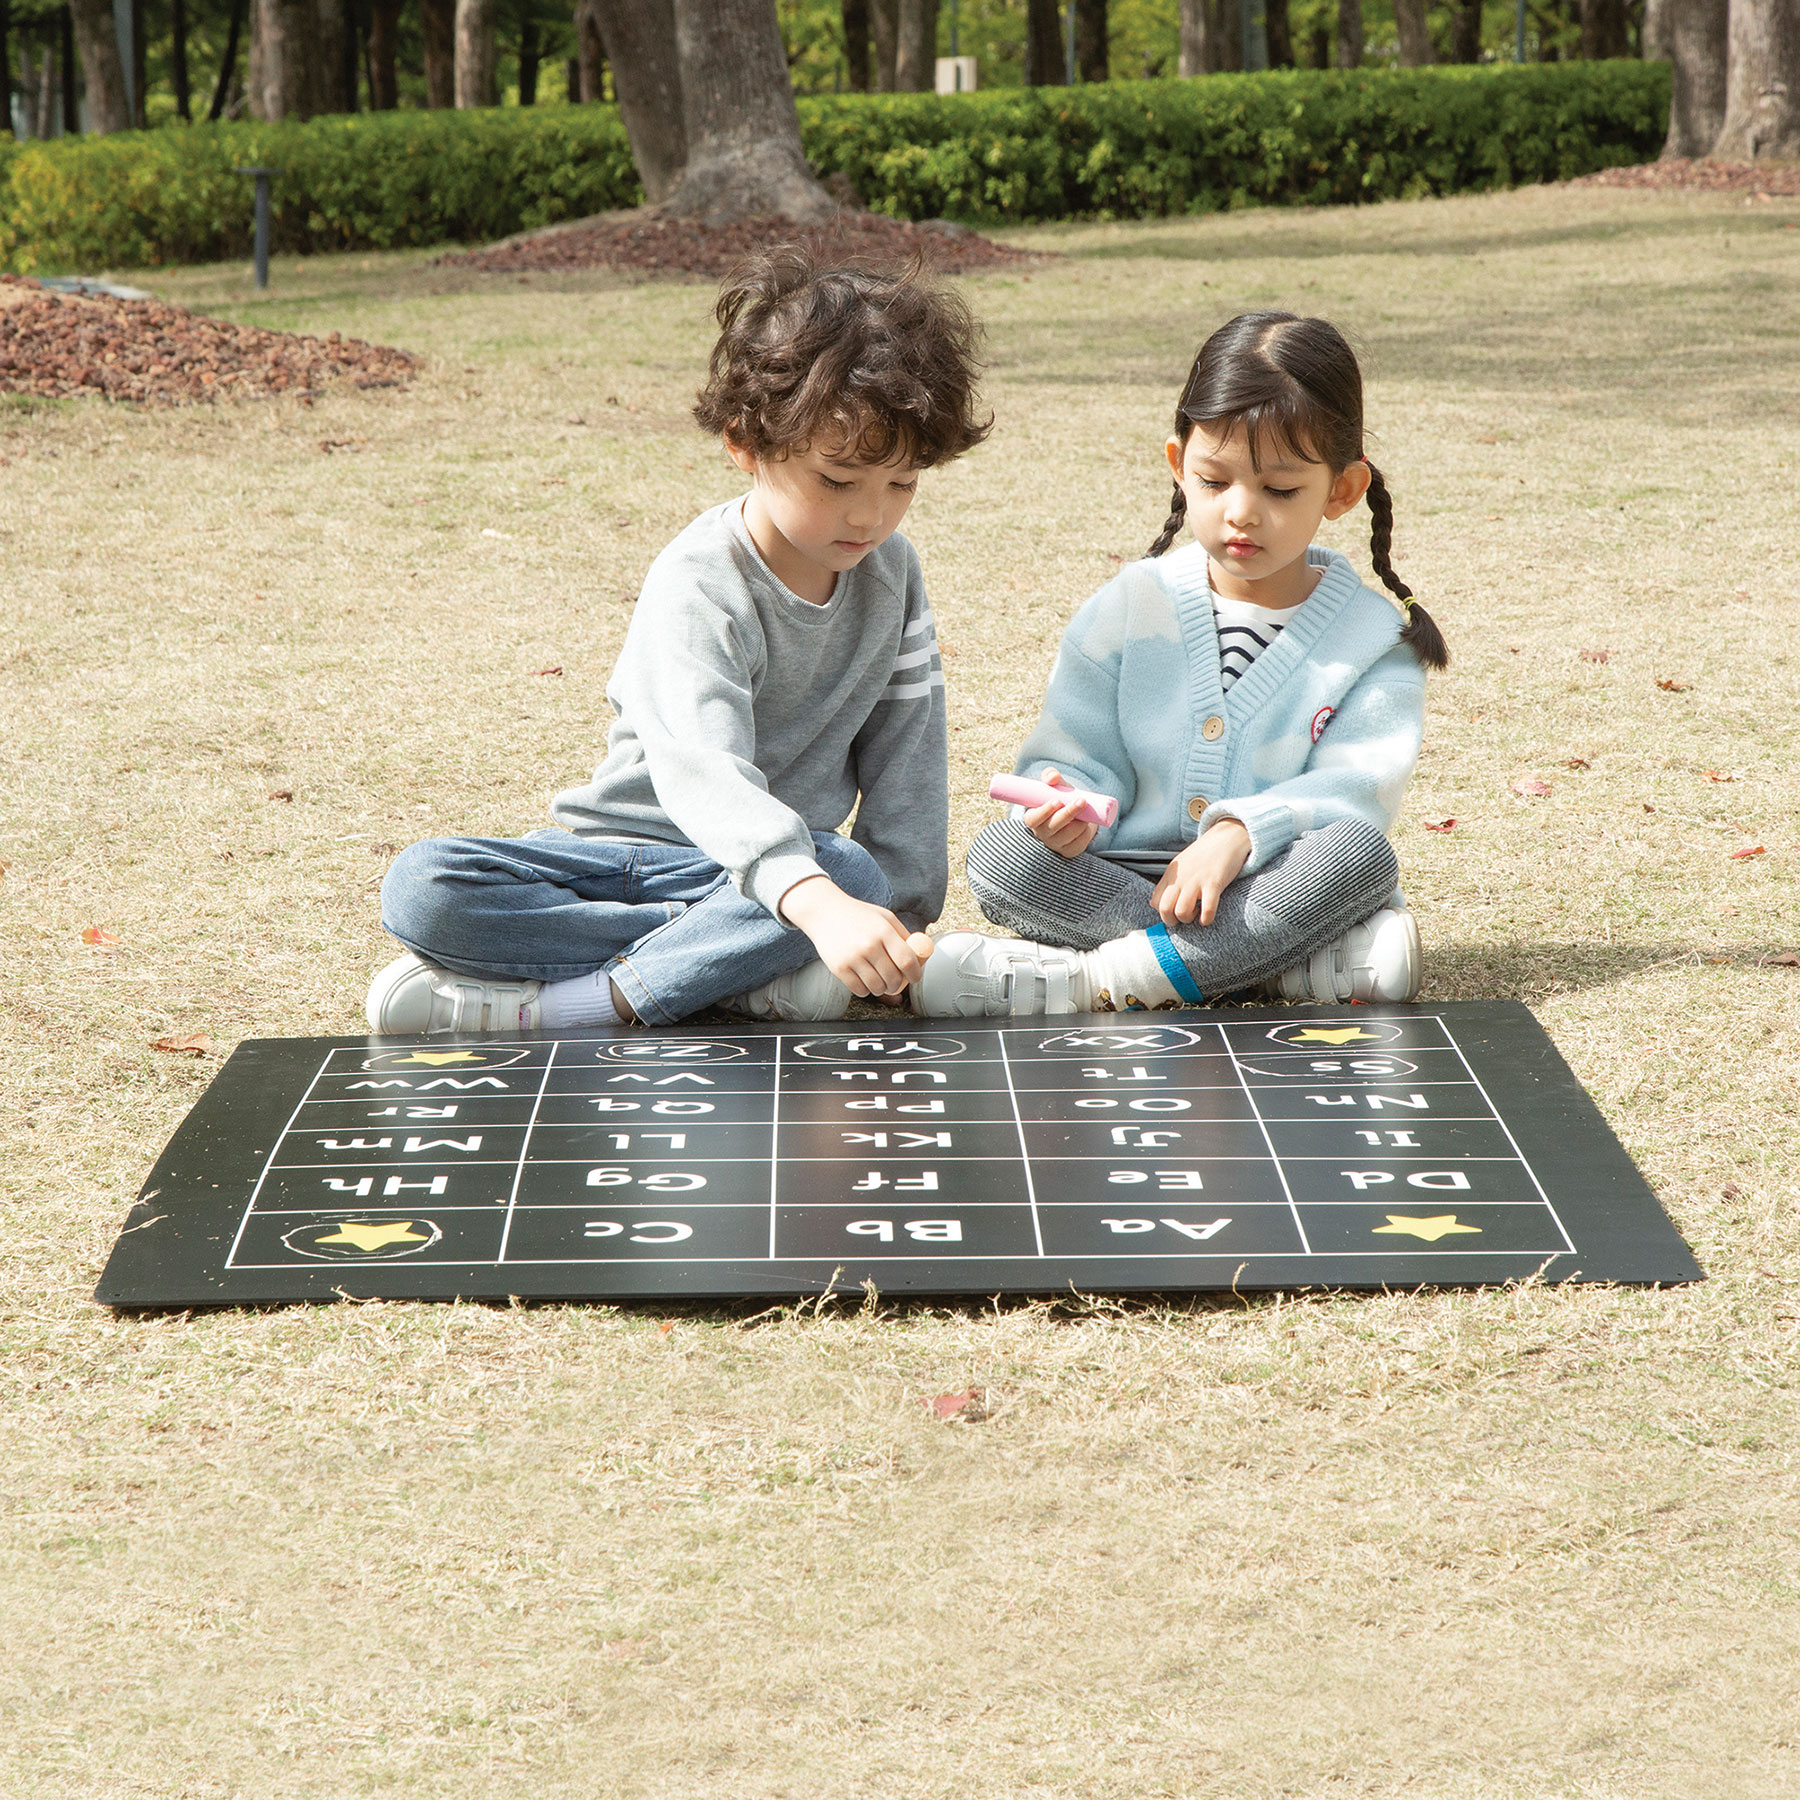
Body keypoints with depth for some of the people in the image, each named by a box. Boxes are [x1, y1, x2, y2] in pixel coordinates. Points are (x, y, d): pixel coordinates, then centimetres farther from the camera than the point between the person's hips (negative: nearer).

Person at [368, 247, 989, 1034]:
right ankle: (749, 965, -32)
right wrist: (816, 904, -54)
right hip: (627, 850, -3)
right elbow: (705, 770, -37)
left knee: (854, 873, -34)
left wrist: (898, 910, -6)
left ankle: (551, 1006, -31)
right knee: (419, 889, -28)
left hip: (788, 854, 3)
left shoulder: (891, 570, 0)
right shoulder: (698, 586, -20)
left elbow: (908, 751, 6)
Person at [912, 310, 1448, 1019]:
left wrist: (1241, 832, -29)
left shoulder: (1376, 637, 2)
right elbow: (1079, 757, 5)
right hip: (1121, 878, 2)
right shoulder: (1129, 608, 7)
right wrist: (1065, 804, -21)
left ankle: (1085, 980, -34)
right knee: (999, 855, -25)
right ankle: (1287, 958, -30)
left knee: (1361, 855, -33)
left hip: (1270, 881, -2)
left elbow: (1354, 790, -9)